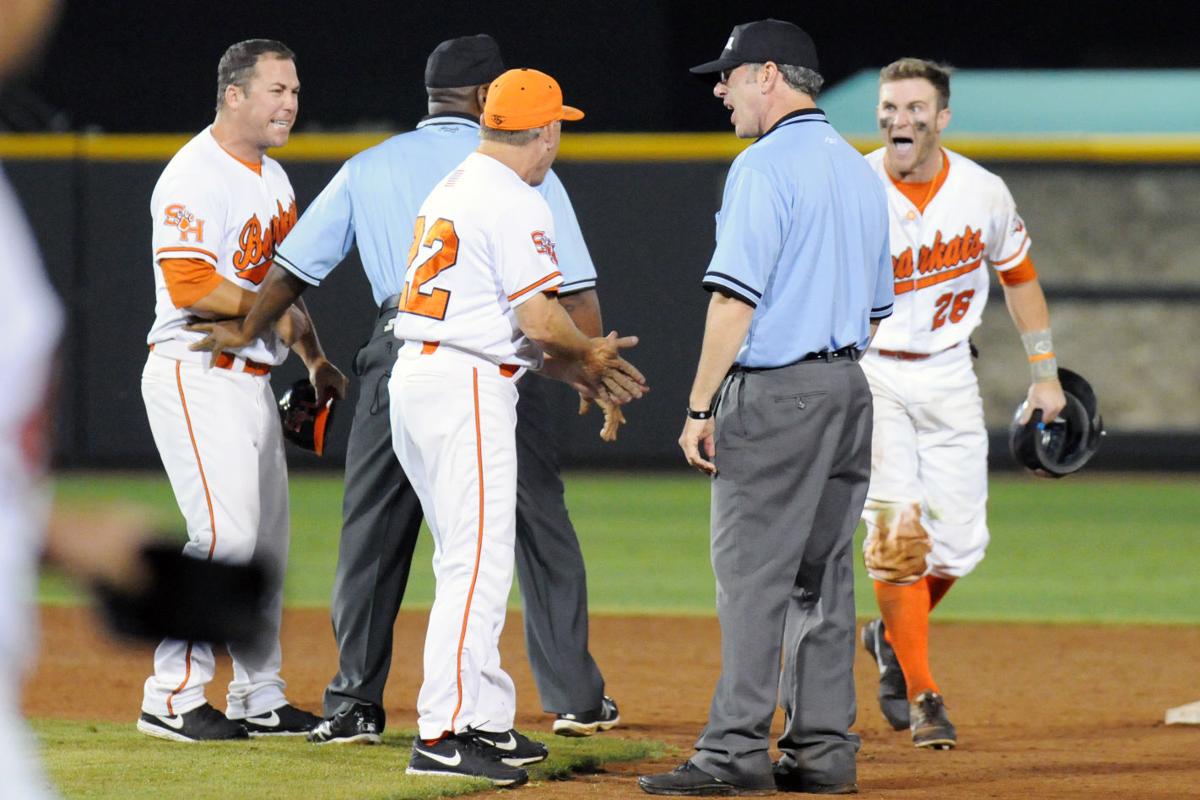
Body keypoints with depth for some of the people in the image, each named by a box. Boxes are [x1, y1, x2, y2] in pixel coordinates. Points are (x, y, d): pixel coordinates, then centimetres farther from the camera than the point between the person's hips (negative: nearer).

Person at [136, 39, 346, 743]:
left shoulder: (273, 178, 16)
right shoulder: (196, 176, -15)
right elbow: (190, 283, -25)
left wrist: (316, 361, 15)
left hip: (252, 380, 10)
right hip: (196, 376, -10)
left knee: (268, 539, 12)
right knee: (225, 534, -15)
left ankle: (260, 698, 19)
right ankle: (173, 698, -11)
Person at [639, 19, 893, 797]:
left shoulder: (765, 166, -11)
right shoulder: (861, 172, 16)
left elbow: (736, 296, -17)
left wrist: (701, 405, -15)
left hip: (774, 395, -8)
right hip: (849, 392, 8)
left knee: (752, 576, -8)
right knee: (823, 579, 10)